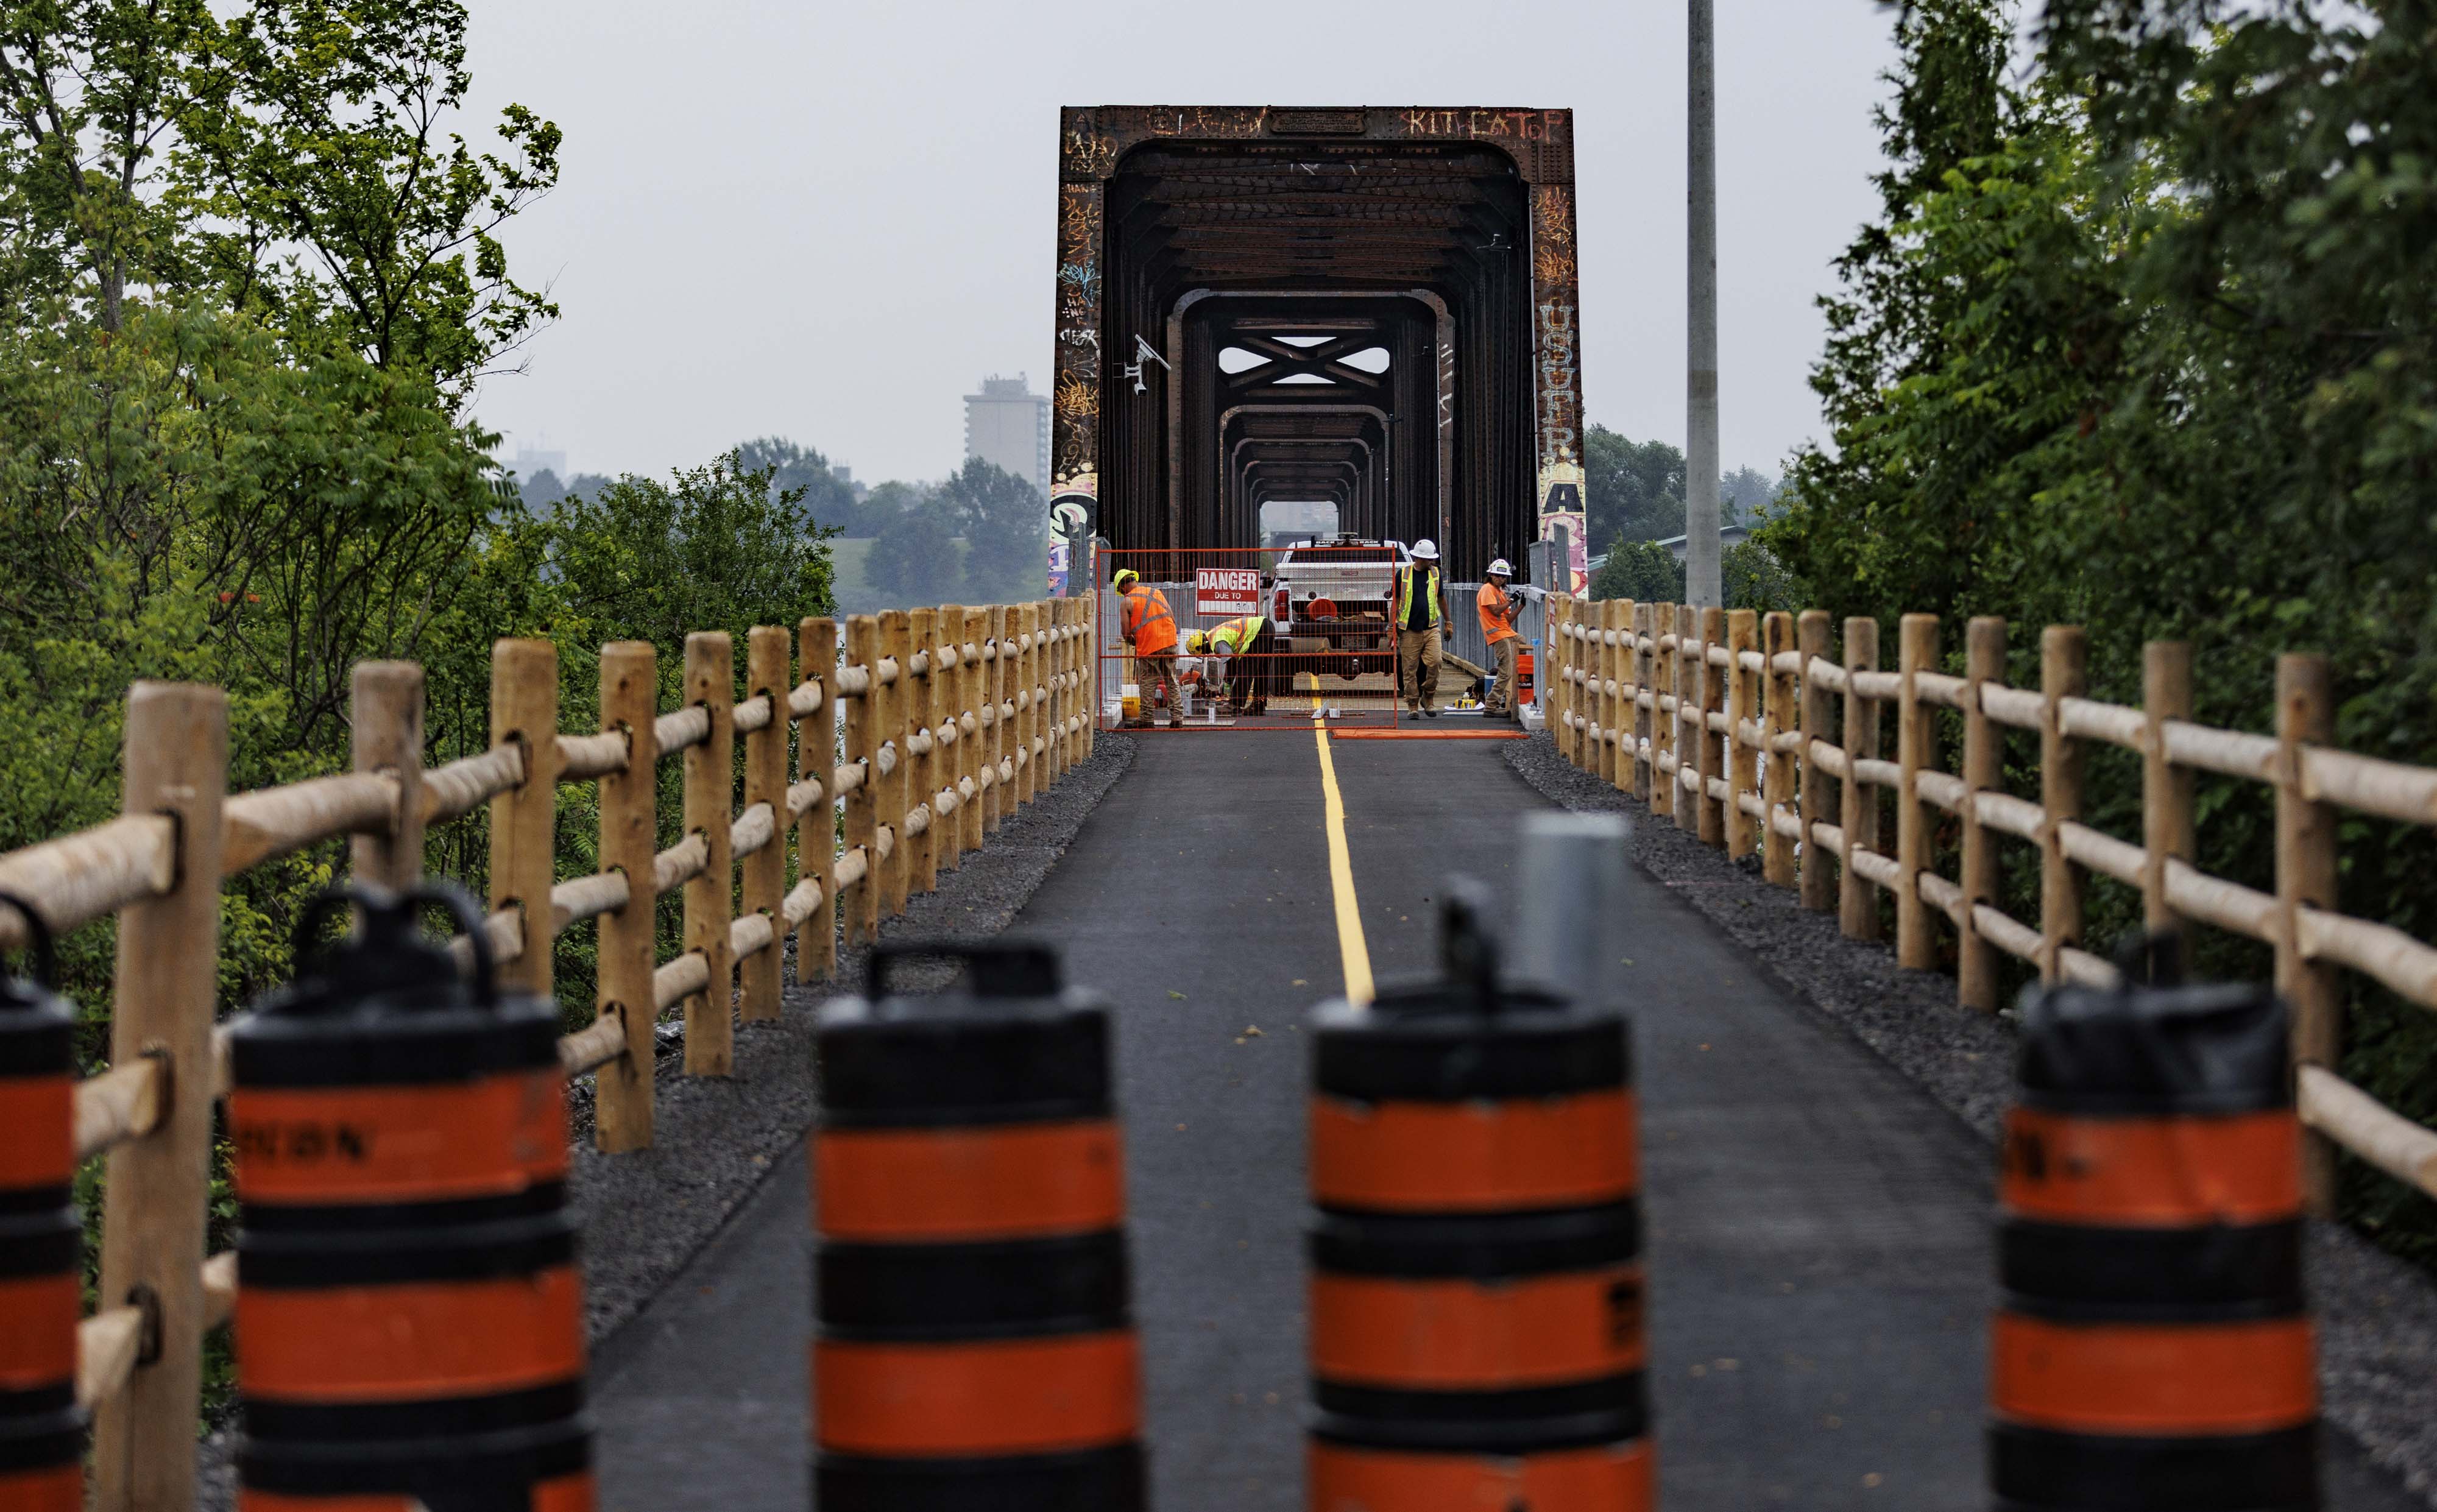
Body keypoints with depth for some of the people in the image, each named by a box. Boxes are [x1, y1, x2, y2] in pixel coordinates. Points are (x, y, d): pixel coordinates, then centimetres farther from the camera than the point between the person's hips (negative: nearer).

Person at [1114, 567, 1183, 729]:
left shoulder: (1127, 602, -2)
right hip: (1170, 643, 5)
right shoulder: (1156, 592, 14)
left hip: (1148, 647, -5)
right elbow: (1173, 618, 14)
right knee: (1171, 682, 8)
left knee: (1146, 682, 5)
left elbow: (1126, 632, -4)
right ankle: (1177, 717, 5)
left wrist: (1134, 642, 17)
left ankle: (1146, 719, 6)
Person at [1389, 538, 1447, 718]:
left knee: (1434, 663, -13)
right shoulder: (1403, 574, 0)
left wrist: (1448, 622, 25)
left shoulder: (1435, 573, 9)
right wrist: (1392, 627, 0)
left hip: (1431, 628, 2)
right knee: (1410, 669, -1)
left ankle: (1428, 699, 7)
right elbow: (1395, 600, 4)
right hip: (1409, 630, -2)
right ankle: (1412, 706, 7)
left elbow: (1441, 598, 22)